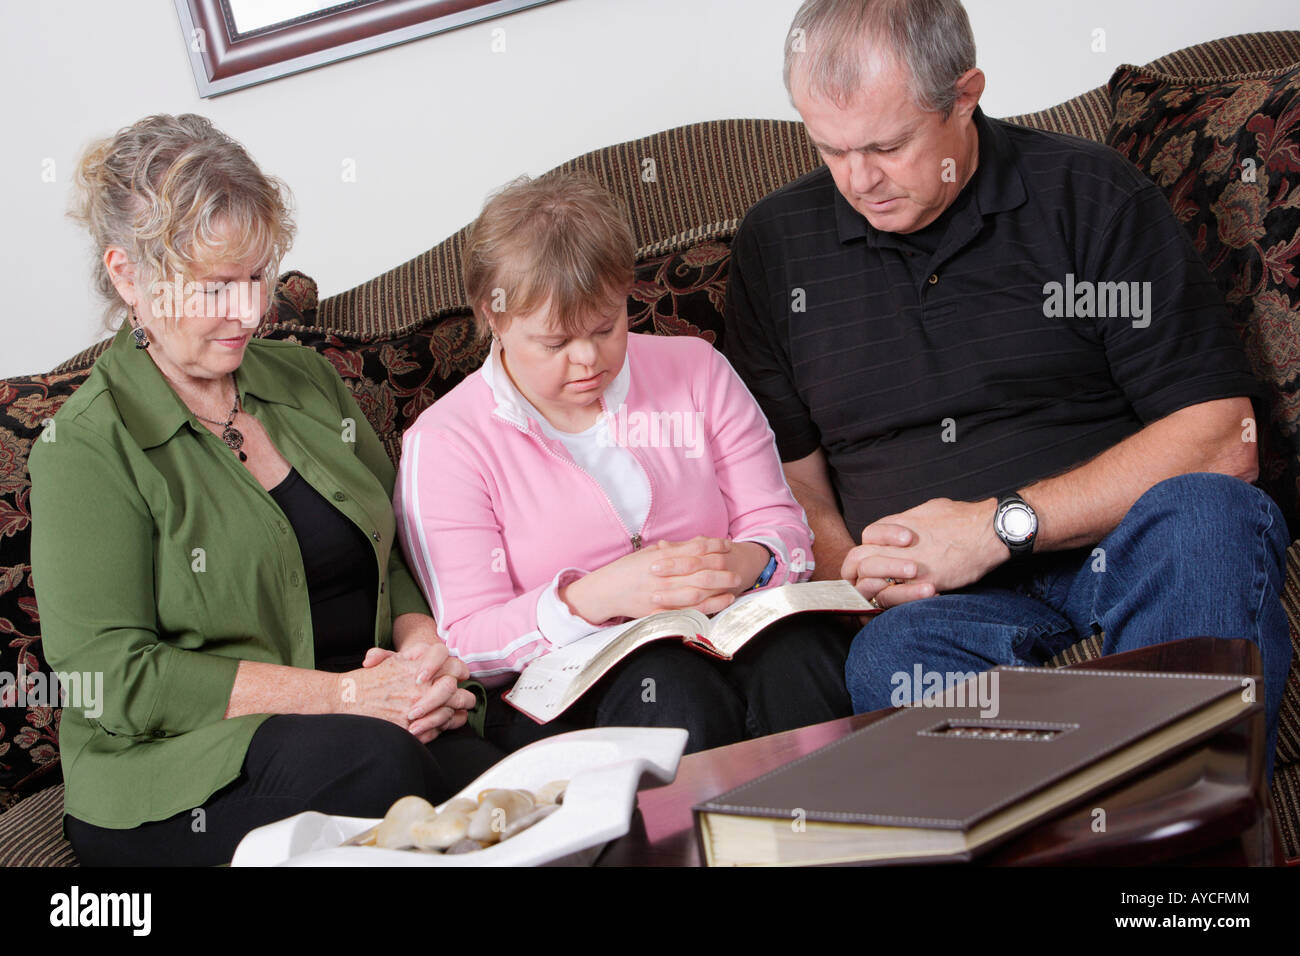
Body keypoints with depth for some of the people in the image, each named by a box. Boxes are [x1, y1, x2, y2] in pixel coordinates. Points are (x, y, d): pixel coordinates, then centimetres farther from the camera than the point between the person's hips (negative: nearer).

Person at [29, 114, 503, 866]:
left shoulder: (309, 379, 15)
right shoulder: (86, 448, -4)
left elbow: (400, 553, 21)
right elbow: (112, 676, -12)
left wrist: (422, 646, -3)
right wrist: (347, 694, -17)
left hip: (376, 717, 5)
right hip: (178, 780, -4)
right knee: (373, 758, -36)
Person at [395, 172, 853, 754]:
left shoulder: (694, 370, 11)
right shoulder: (443, 444, 0)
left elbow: (779, 523, 11)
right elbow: (467, 646, -5)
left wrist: (747, 563, -15)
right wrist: (598, 597, -22)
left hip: (725, 639, 4)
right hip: (561, 694, -3)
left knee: (798, 649, -31)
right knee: (671, 687, -36)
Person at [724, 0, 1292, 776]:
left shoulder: (1096, 197, 3)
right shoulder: (778, 244, 13)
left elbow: (1222, 438, -5)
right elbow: (790, 475, 17)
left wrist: (1005, 524, -12)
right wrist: (850, 571, -6)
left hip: (1118, 540, 0)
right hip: (936, 595, 0)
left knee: (1202, 510, -35)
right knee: (891, 661, -36)